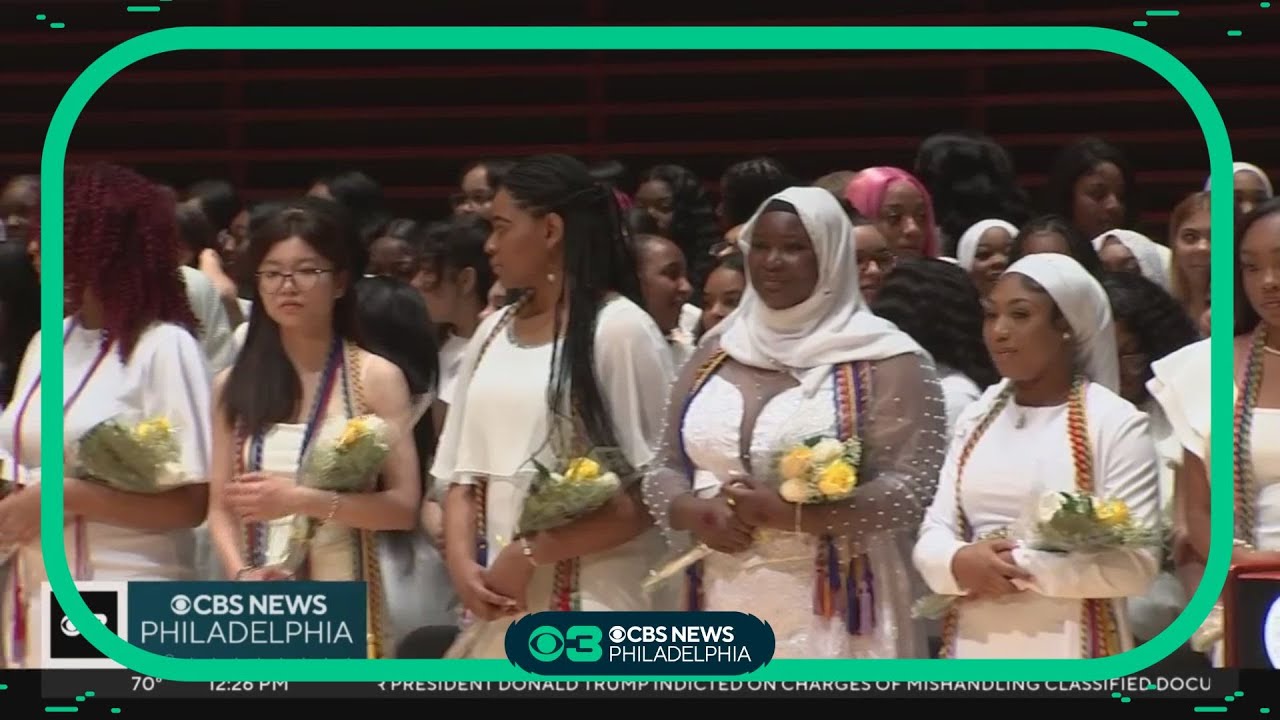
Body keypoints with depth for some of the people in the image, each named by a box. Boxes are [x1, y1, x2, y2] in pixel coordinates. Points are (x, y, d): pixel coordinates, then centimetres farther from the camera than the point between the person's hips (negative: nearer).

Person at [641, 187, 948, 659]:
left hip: (831, 616, -5)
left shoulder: (883, 361, -3)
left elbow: (912, 489, -10)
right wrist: (695, 512, -7)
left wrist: (793, 514, -18)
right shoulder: (716, 352, 14)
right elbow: (665, 468, 16)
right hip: (725, 608, 5)